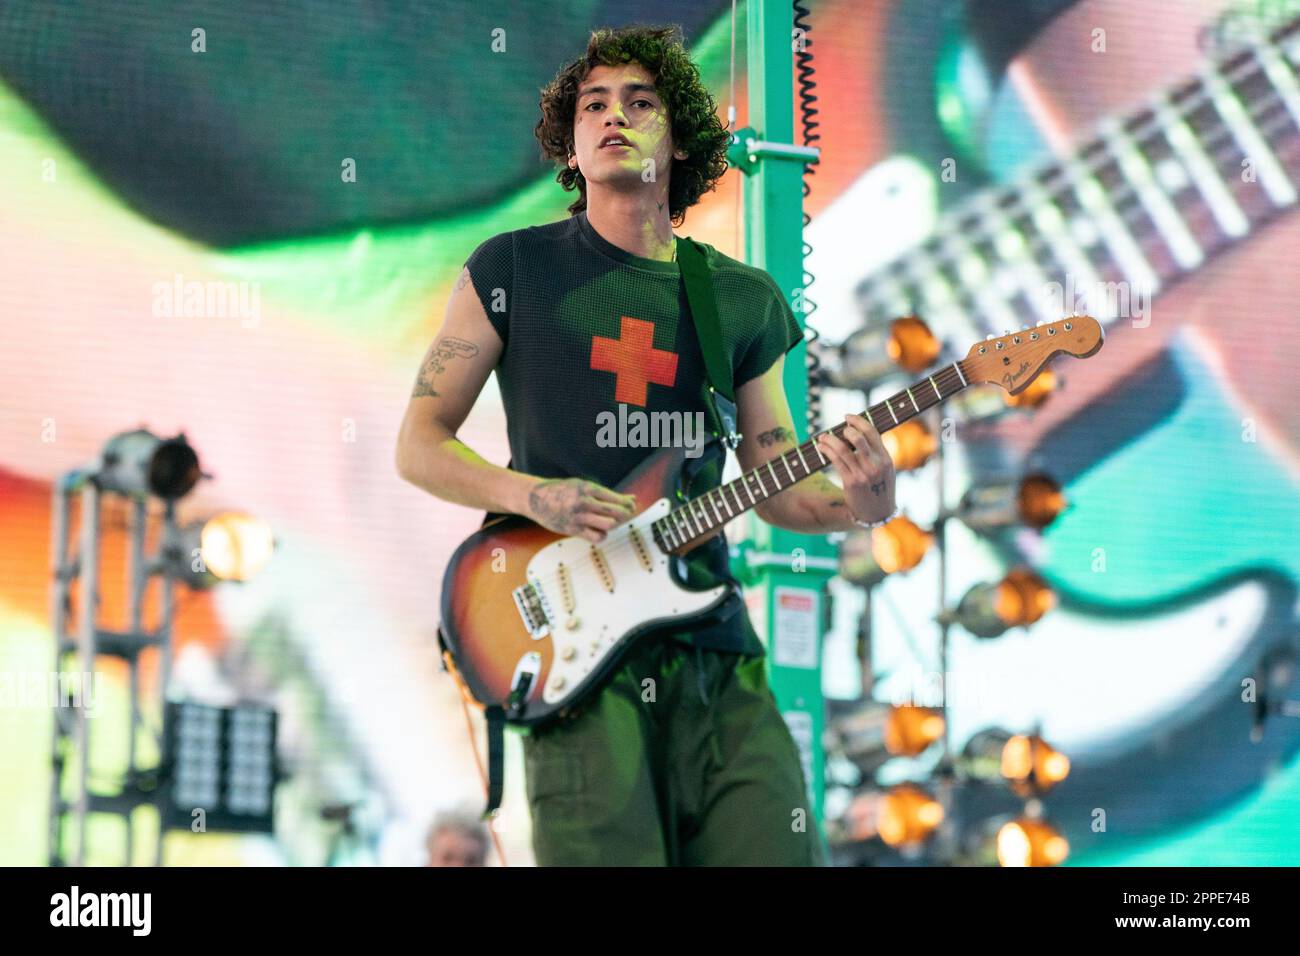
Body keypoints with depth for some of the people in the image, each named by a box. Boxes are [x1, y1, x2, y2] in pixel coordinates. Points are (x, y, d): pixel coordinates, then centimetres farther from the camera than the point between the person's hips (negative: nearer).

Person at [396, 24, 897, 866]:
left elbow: (777, 485, 16)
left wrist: (856, 505, -6)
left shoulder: (744, 300, 14)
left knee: (777, 855, -7)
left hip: (714, 653, 3)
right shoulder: (513, 270, 6)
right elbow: (418, 444, 7)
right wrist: (532, 495, -11)